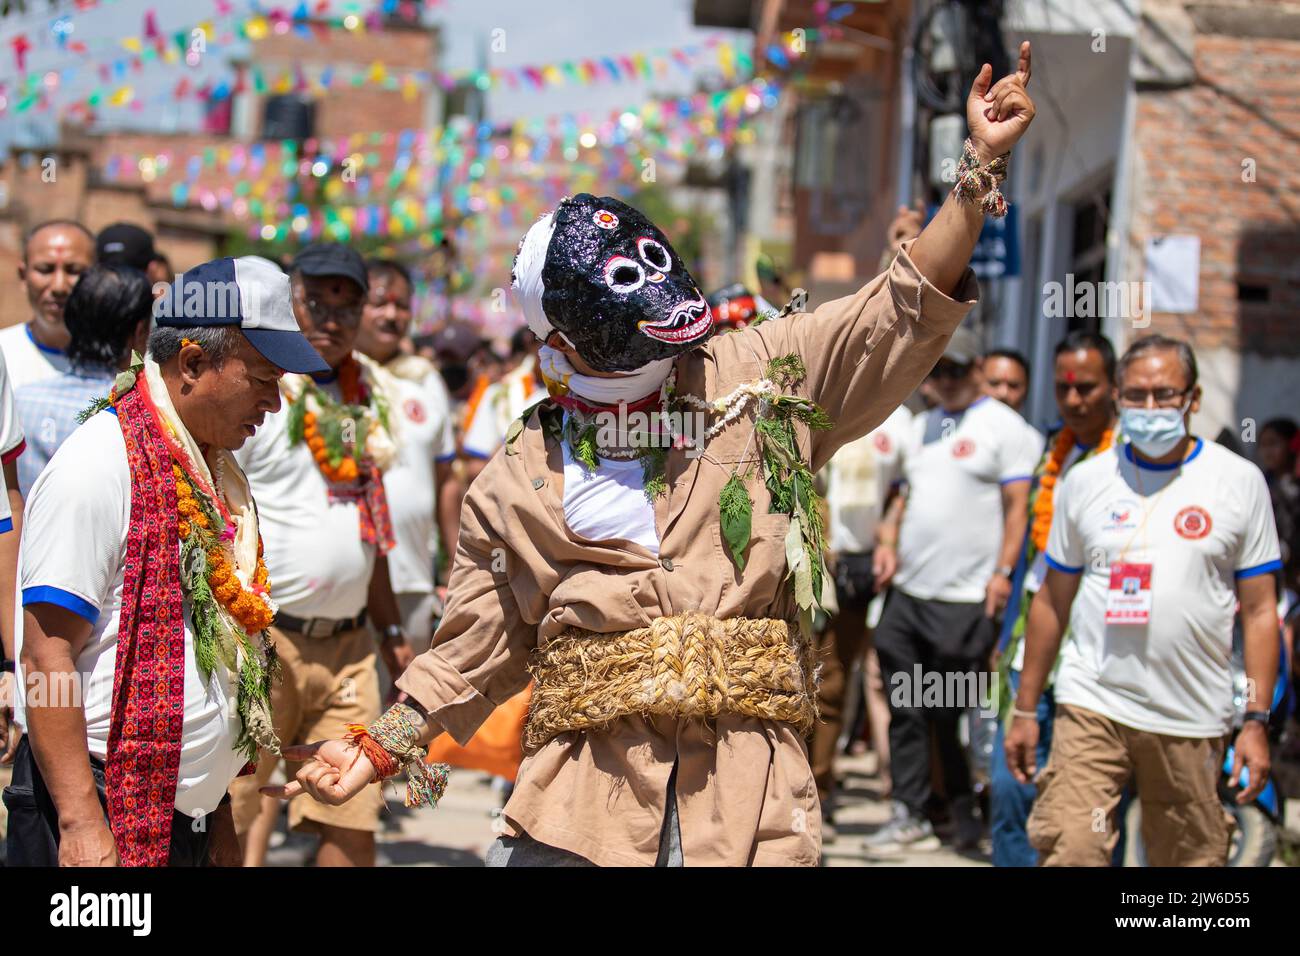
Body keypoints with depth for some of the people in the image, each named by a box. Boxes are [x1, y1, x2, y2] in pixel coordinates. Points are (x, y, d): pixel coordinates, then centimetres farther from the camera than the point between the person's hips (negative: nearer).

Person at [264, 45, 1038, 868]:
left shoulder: (760, 382, 9)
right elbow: (477, 648, 18)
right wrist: (382, 748, 13)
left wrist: (982, 168, -1)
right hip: (584, 798, 1)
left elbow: (907, 308, 6)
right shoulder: (517, 481, 11)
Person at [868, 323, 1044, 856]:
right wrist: (889, 541, 10)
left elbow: (1017, 506, -8)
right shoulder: (921, 426, 19)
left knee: (954, 714, -2)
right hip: (908, 592, 7)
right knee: (905, 711, 6)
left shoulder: (1003, 426, -3)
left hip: (966, 599, -7)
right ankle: (909, 816, 12)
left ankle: (967, 813, 12)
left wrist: (1003, 571, -16)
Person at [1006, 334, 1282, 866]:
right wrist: (1025, 709, 13)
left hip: (1194, 721, 0)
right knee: (1066, 853, -13)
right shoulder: (1085, 480, 8)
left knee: (1194, 857, 6)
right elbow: (1052, 602, 13)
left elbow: (1259, 610, 4)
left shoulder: (1239, 481, 3)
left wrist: (1257, 721, -3)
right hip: (1091, 707, 1)